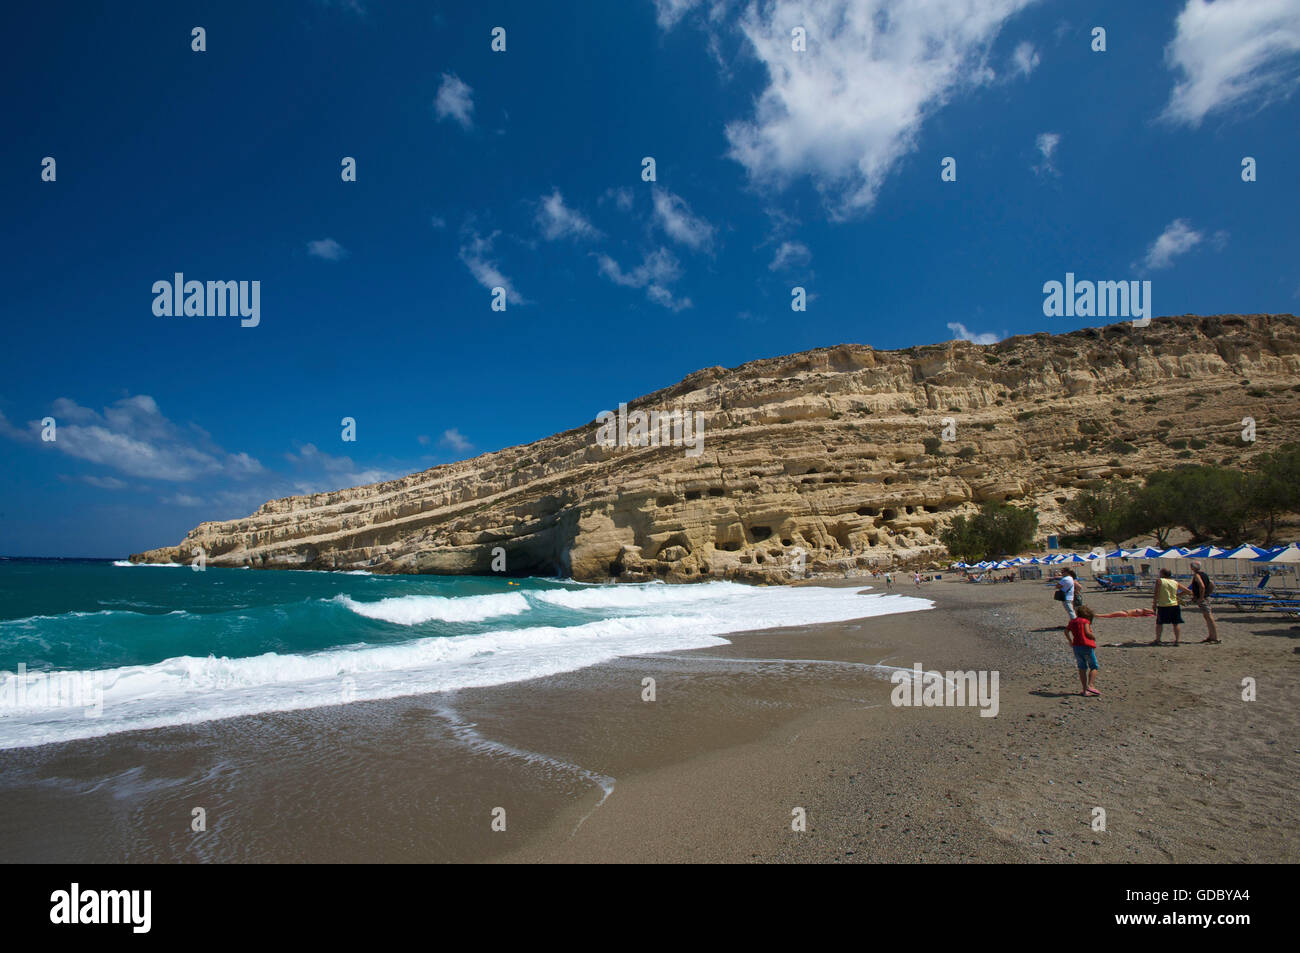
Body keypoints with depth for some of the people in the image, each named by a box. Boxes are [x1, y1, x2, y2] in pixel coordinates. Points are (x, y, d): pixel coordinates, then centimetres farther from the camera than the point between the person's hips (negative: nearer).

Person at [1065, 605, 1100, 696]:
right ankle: (1090, 686, -9)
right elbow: (1087, 632, -15)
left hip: (1076, 647, 5)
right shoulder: (1085, 621, -3)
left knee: (1082, 668, 9)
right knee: (1094, 667, 6)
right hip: (1087, 646, -5)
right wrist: (1093, 638, 3)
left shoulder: (1072, 621, 13)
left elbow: (1066, 631, 9)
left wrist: (1070, 641, 20)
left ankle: (1085, 690, 7)